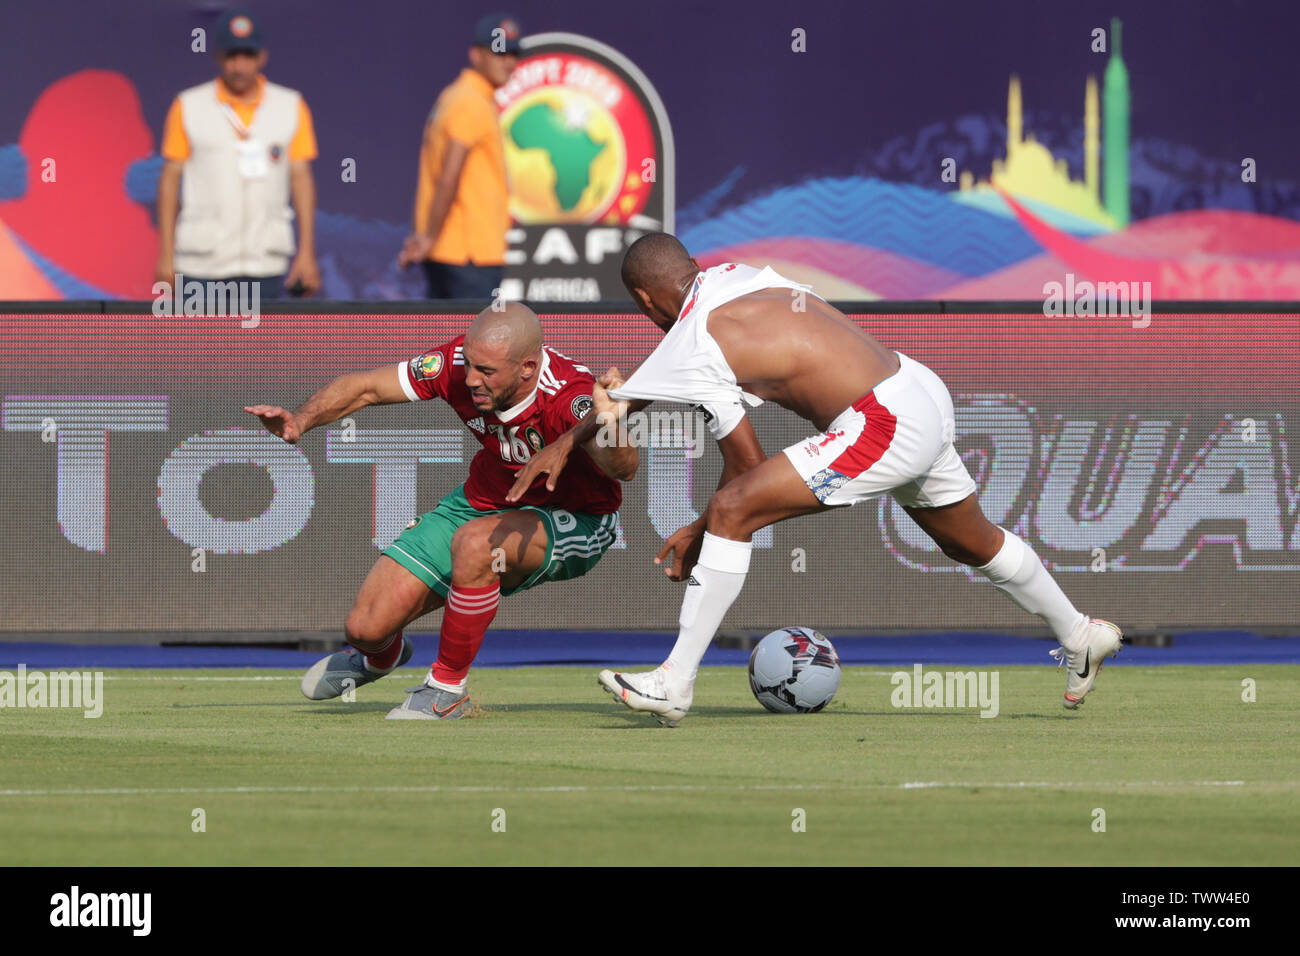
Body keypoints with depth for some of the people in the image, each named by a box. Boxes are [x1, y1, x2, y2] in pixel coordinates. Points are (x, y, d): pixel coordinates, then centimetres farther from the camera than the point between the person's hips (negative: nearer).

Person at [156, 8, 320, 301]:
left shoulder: (291, 107, 8)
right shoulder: (188, 107, 4)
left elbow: (301, 178, 8)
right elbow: (170, 178, 5)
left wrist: (307, 253, 0)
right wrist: (166, 255, 0)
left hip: (267, 265, 1)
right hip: (202, 264, -1)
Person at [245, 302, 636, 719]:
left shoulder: (569, 396, -36)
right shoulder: (457, 364, -21)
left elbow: (623, 470, -51)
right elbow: (365, 387, -9)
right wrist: (301, 420, -27)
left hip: (575, 523, -5)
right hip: (483, 501, 5)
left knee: (474, 542, -38)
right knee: (366, 627, -2)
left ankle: (448, 688, -13)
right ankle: (381, 655, 41)